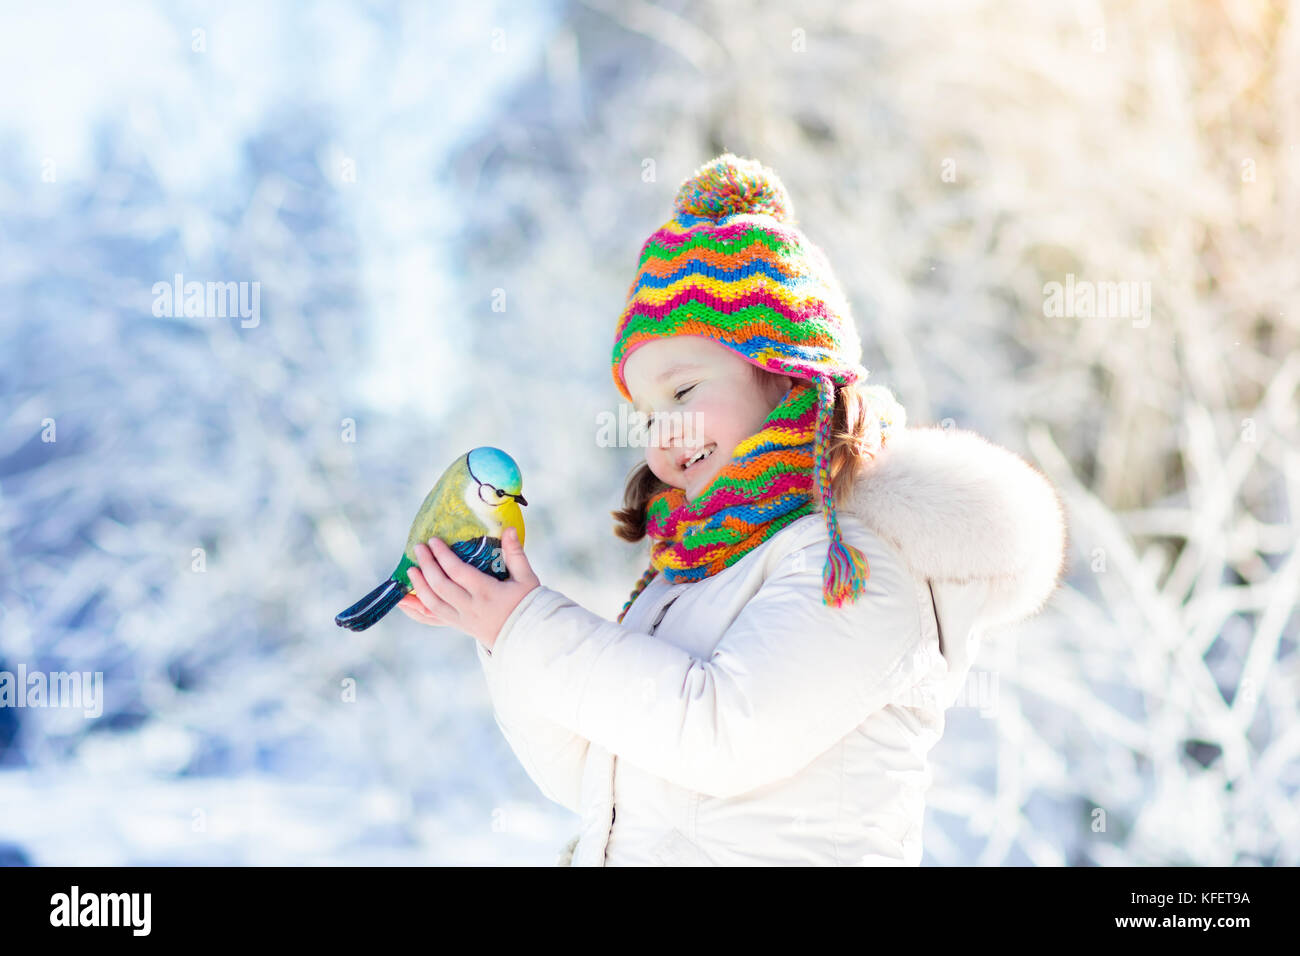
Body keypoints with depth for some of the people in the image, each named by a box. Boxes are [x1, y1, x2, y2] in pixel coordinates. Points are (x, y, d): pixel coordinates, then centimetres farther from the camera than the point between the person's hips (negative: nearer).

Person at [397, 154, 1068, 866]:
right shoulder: (694, 572, 16)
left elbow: (724, 733, -17)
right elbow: (586, 775, 17)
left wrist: (530, 628, -10)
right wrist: (494, 618, 6)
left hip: (765, 858, -5)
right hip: (617, 856, 5)